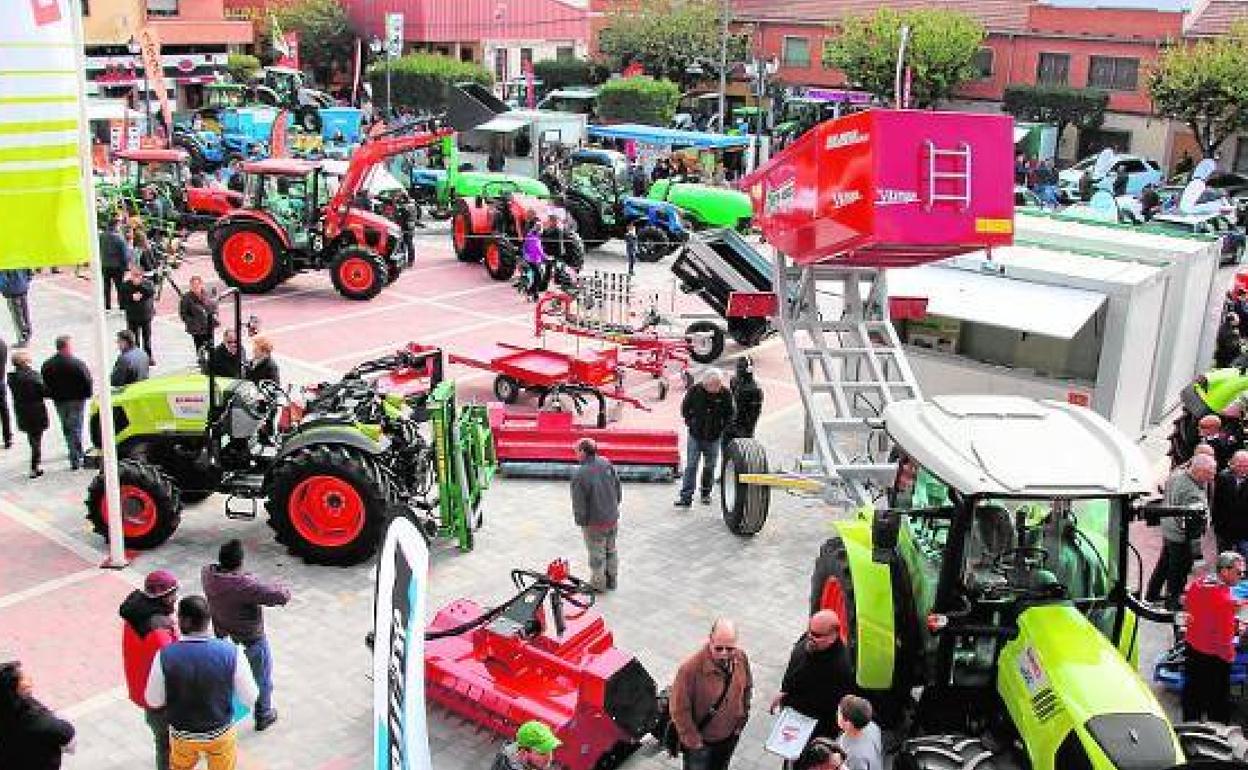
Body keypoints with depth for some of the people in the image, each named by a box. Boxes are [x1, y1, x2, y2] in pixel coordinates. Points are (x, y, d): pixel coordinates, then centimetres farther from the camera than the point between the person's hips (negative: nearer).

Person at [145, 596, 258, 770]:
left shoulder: (165, 657, -25)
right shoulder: (231, 653, -26)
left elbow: (154, 700, -10)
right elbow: (249, 696, -13)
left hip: (181, 734, 1)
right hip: (220, 733, 0)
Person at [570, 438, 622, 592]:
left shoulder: (579, 475, -23)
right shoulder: (607, 464, -6)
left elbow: (579, 504, -16)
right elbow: (618, 491, 4)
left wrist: (580, 521, -1)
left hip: (594, 523, -6)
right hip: (613, 518, 6)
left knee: (597, 554, 12)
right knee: (611, 550, 22)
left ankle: (598, 584, 27)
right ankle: (612, 580, 37)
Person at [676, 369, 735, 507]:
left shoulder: (725, 394, -8)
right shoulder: (694, 391, -10)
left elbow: (729, 414, 6)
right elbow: (684, 408, 6)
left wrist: (722, 428, -1)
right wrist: (690, 422, 0)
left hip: (714, 437, 1)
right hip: (696, 435, -1)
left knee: (710, 467, 11)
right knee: (691, 466, -5)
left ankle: (706, 494, 28)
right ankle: (686, 497, -5)